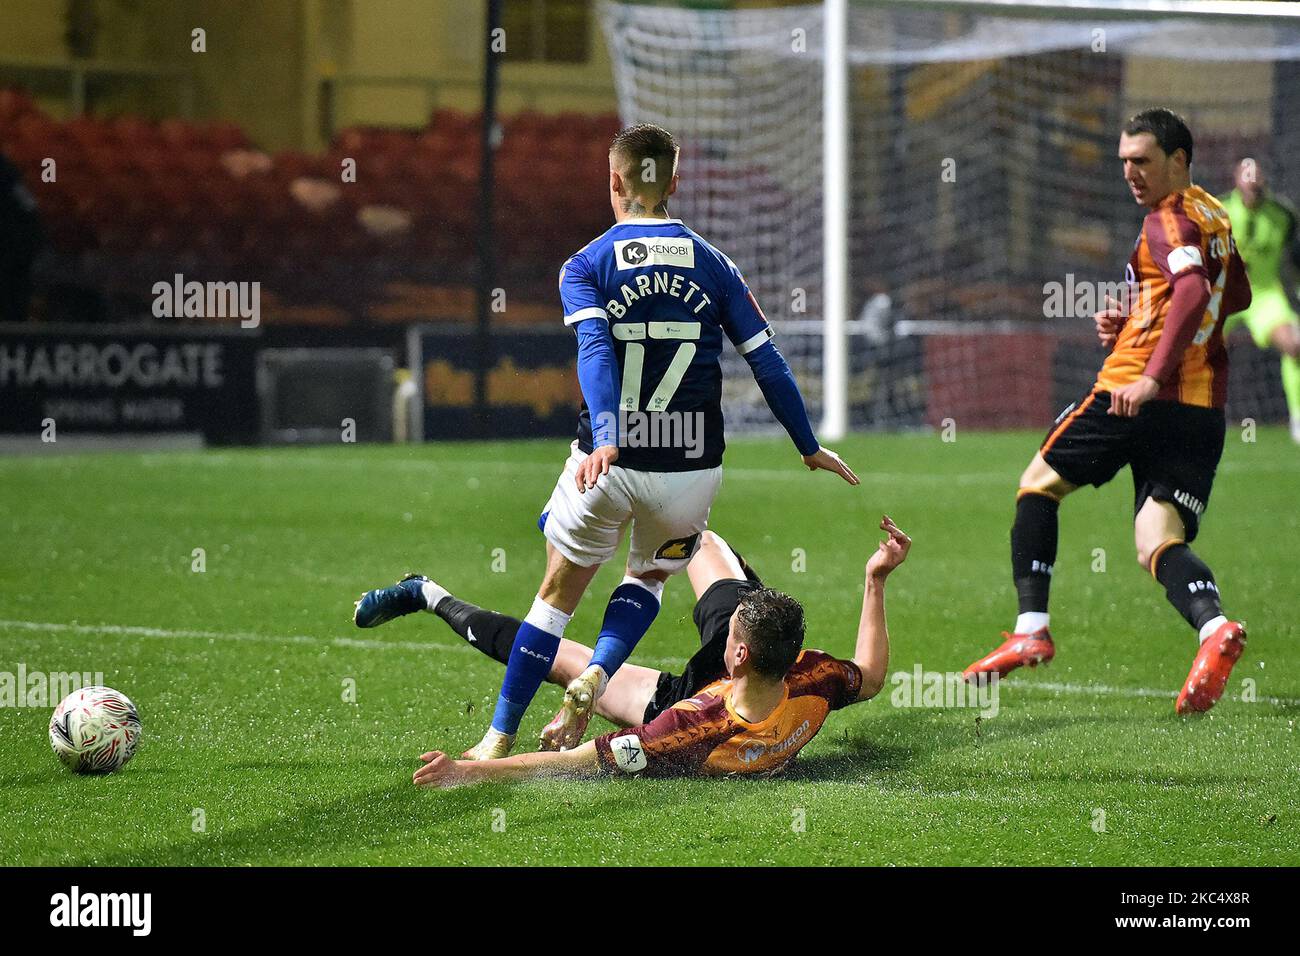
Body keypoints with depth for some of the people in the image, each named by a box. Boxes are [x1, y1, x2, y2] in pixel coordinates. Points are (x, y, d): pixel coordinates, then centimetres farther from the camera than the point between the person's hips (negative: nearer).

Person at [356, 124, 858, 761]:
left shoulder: (586, 265, -1)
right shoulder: (713, 265, 5)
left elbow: (595, 349, -19)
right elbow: (767, 362, 4)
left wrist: (606, 440, -31)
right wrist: (810, 448, 13)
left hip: (609, 463, -1)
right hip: (693, 469, 1)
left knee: (559, 593, 17)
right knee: (650, 576, 27)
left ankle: (499, 737, 17)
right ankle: (597, 674, 2)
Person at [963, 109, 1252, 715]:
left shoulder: (1168, 221, -7)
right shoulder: (1214, 217, 19)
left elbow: (1194, 290, -25)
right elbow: (1236, 296, 33)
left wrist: (1153, 376, -31)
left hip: (1135, 396, -7)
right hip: (1204, 408, 7)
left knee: (1039, 483, 14)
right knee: (1160, 545, -1)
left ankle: (1031, 630, 9)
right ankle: (1213, 626, -31)